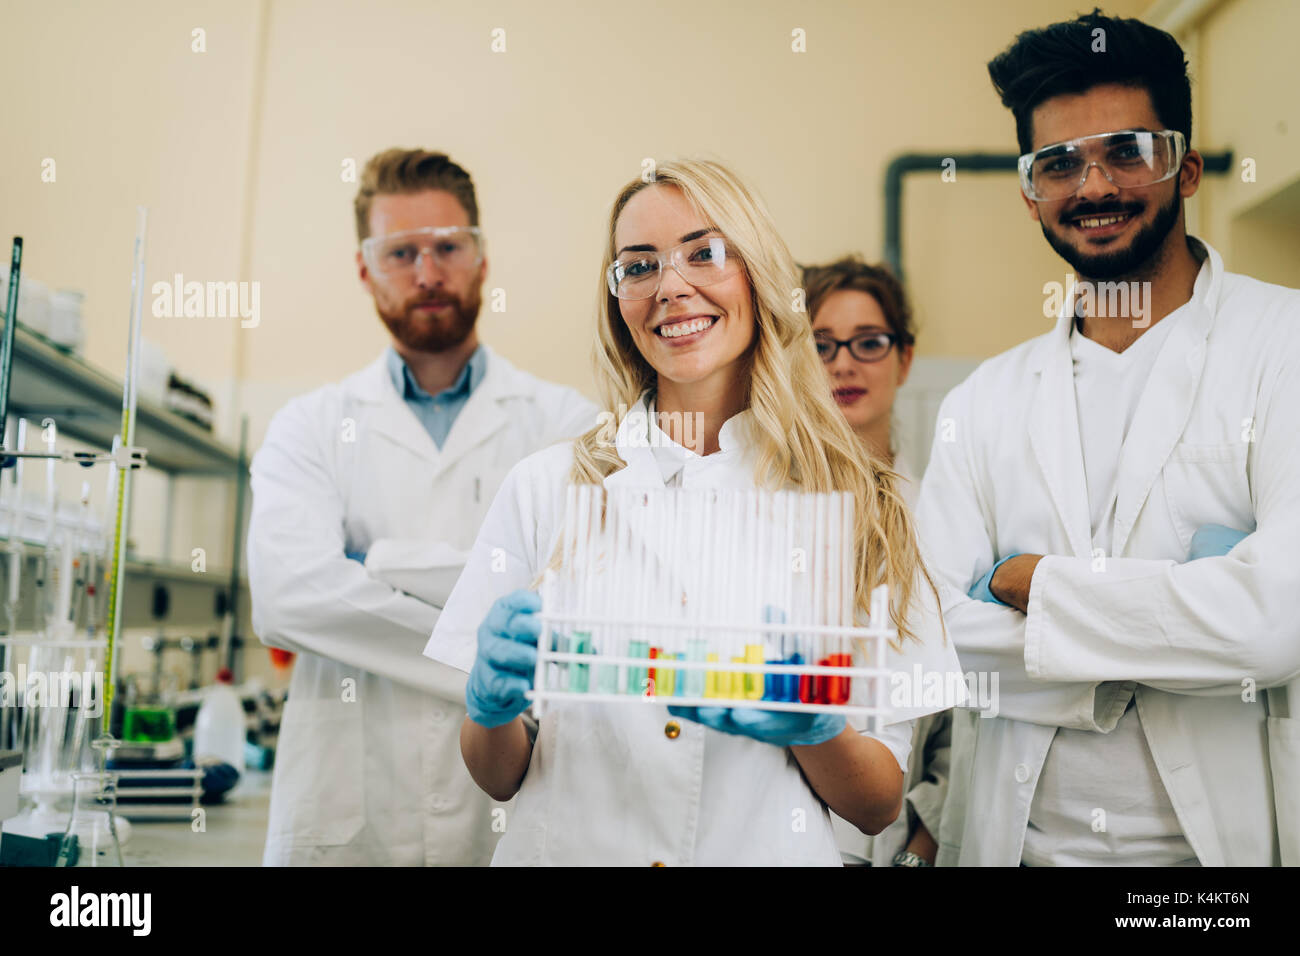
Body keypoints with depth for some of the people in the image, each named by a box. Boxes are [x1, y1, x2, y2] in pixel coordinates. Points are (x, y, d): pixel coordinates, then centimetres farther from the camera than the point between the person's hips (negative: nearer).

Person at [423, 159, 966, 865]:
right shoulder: (545, 486, 0)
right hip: (572, 847, 1)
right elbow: (499, 778, 4)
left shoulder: (855, 500, 1)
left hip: (767, 852, 0)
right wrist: (491, 703, -15)